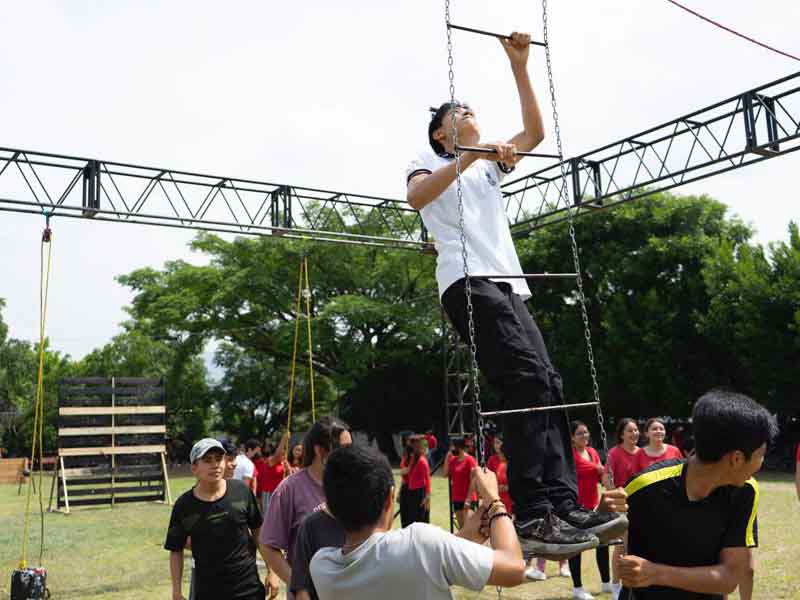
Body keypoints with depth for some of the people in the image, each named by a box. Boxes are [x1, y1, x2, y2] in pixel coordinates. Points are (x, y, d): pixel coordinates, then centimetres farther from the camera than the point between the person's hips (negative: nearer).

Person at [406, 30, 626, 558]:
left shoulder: (490, 165, 33)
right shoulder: (430, 163, 13)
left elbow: (535, 132, 21)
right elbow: (416, 198, -11)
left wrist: (519, 67, 16)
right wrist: (468, 157, -18)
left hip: (510, 286, 8)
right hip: (471, 283, -8)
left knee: (548, 387, -3)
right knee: (530, 381, -23)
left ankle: (565, 506, -3)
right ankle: (532, 516, -26)